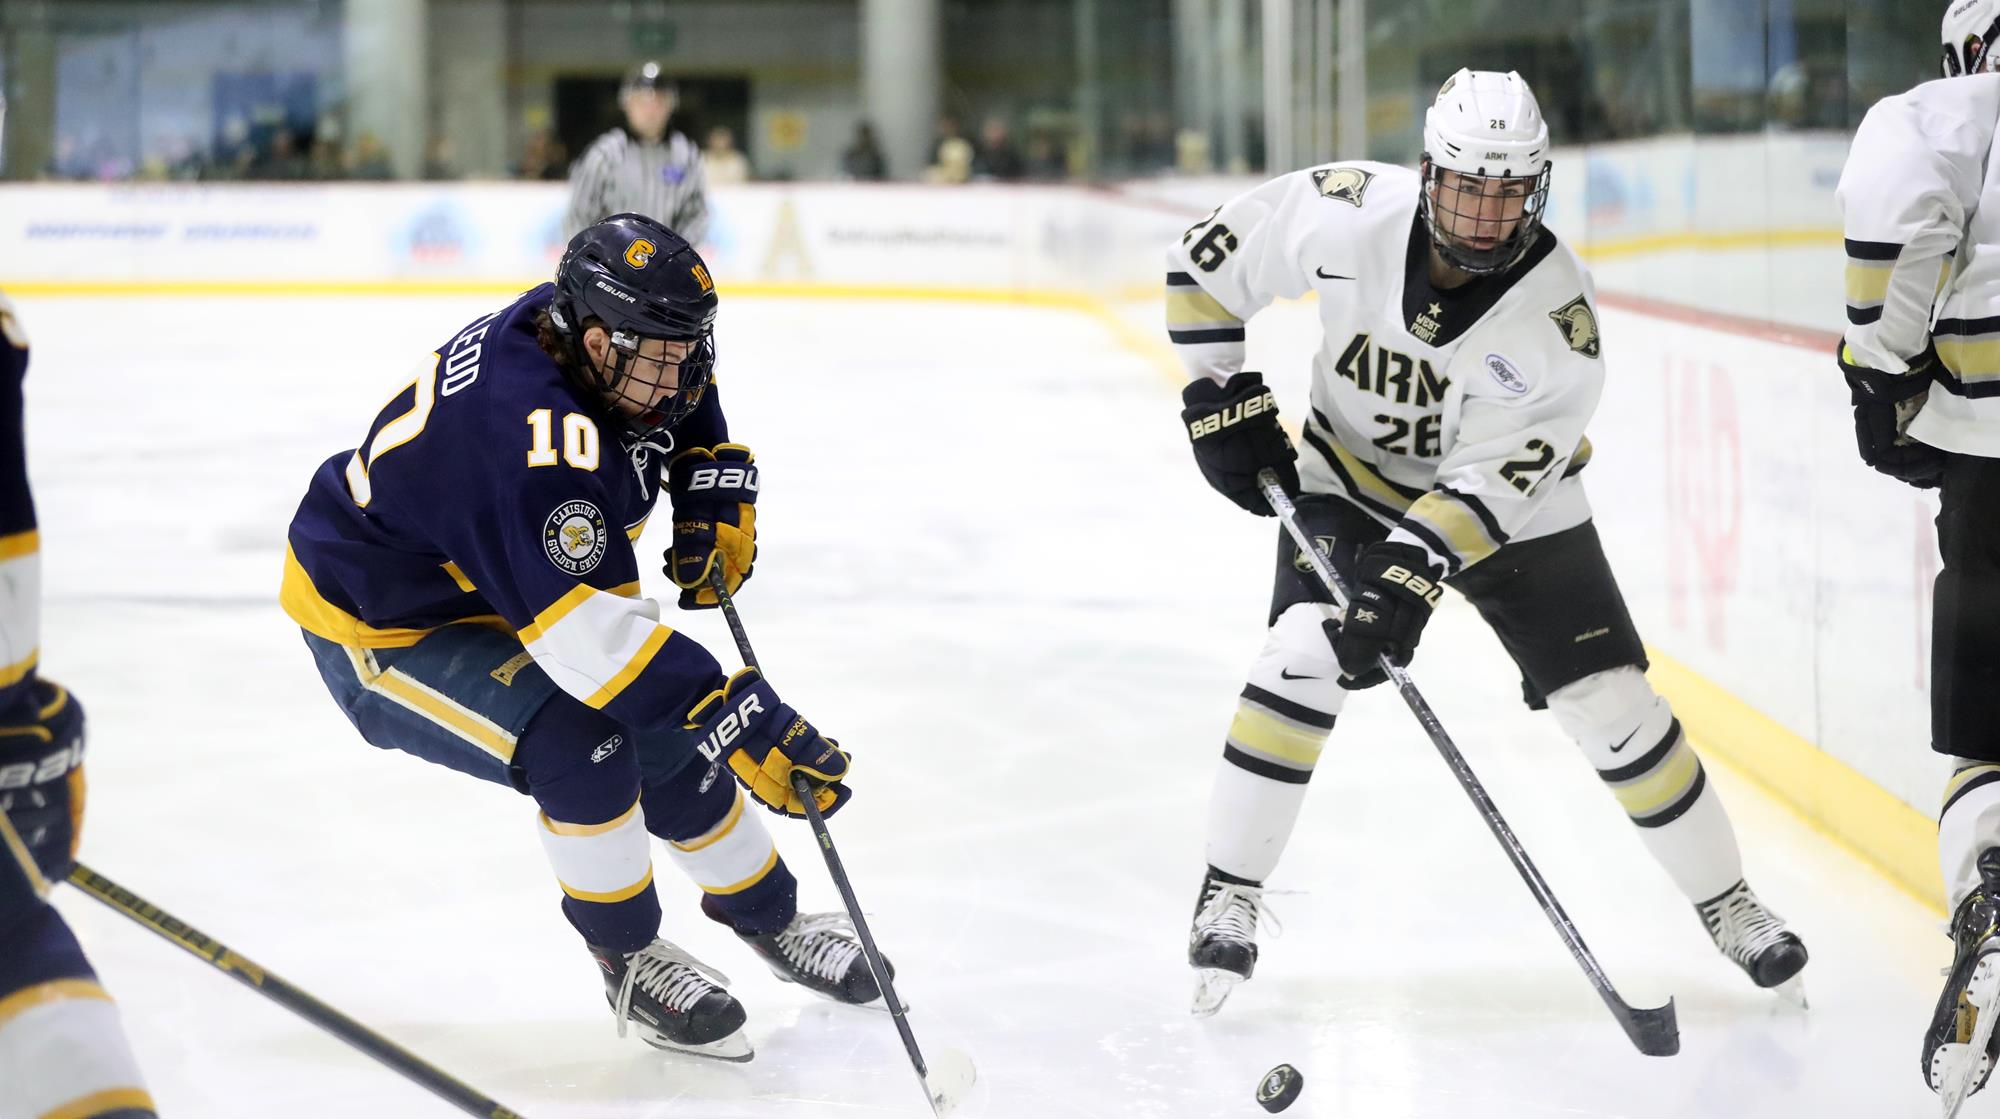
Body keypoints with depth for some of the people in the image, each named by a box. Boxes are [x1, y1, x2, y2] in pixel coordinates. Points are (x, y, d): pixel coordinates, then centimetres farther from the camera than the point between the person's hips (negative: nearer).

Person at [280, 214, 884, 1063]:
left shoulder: (608, 342, -13)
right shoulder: (525, 441, -40)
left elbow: (690, 401, 14)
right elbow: (587, 632, -44)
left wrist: (716, 497, -2)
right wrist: (739, 717, -45)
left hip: (488, 597, 9)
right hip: (377, 630, -9)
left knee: (666, 740, 6)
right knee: (579, 740, -27)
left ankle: (769, 914, 30)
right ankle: (628, 959, -5)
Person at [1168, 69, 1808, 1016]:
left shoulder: (1557, 311, -28)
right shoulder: (1346, 214, -25)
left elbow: (1495, 475, -27)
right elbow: (1206, 262, -10)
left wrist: (1415, 570, -37)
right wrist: (1223, 397, -13)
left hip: (1508, 504, 0)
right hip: (1351, 477, 0)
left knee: (1611, 701, -4)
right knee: (1304, 657, -22)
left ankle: (1726, 904, 14)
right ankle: (1228, 894, -8)